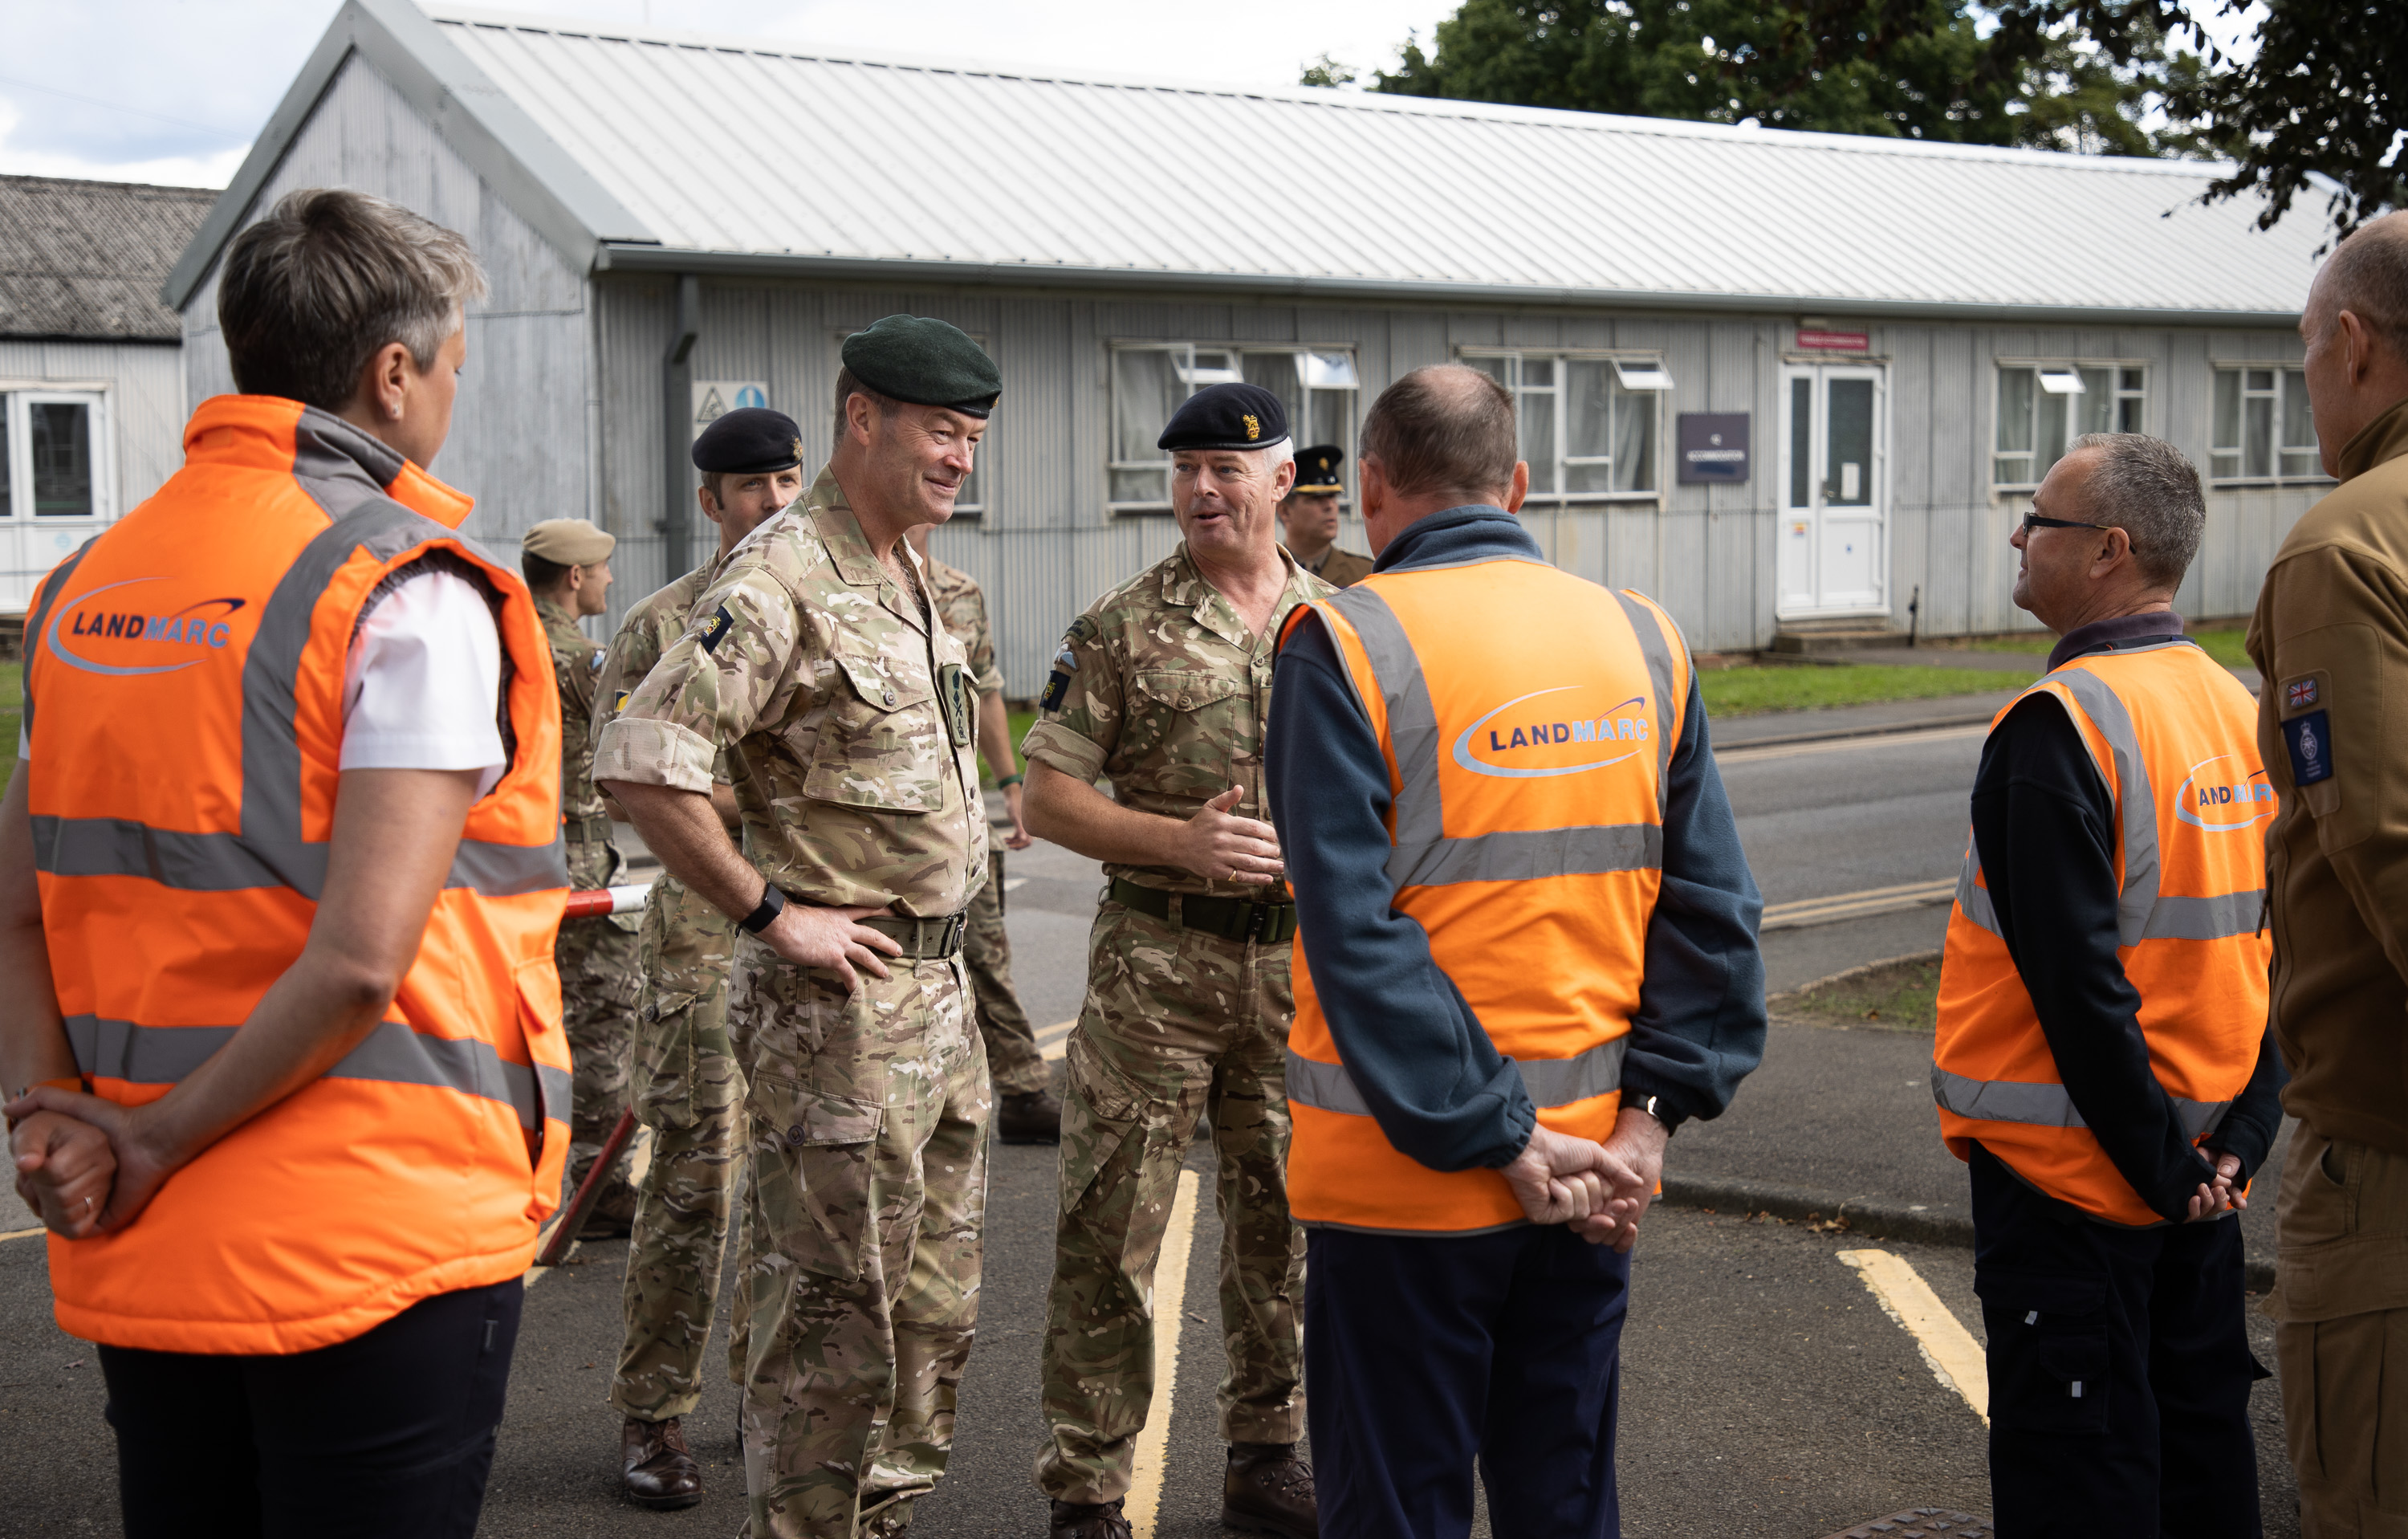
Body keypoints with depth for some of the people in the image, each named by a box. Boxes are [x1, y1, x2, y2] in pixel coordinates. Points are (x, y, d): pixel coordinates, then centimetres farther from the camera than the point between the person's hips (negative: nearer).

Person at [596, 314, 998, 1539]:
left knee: (934, 1307, 17)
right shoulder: (780, 583, -17)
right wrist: (771, 914, -20)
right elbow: (639, 762, -26)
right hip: (838, 1007, -9)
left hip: (937, 994, 9)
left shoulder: (911, 578, 13)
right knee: (834, 1313, -1)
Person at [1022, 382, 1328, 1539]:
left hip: (1300, 957, 4)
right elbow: (1048, 799, -5)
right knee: (1112, 1230, -2)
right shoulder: (1122, 628, -3)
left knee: (1285, 1220, 12)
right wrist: (1180, 842, -17)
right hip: (1157, 959, -4)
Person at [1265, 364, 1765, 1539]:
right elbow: (1712, 907, 1)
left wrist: (1502, 1138, -16)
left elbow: (1356, 933, -18)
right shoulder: (1644, 640, 4)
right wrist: (1647, 1118, -2)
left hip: (1405, 1180, -4)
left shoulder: (1343, 646, -11)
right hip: (1596, 1166, 5)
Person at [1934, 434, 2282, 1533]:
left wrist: (2160, 1162, -15)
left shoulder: (2061, 724, -19)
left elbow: (2079, 981, -23)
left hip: (2068, 1168, -8)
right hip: (2202, 1165, 8)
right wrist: (2241, 1134, 5)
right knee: (2201, 1435, 17)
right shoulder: (2236, 706, 7)